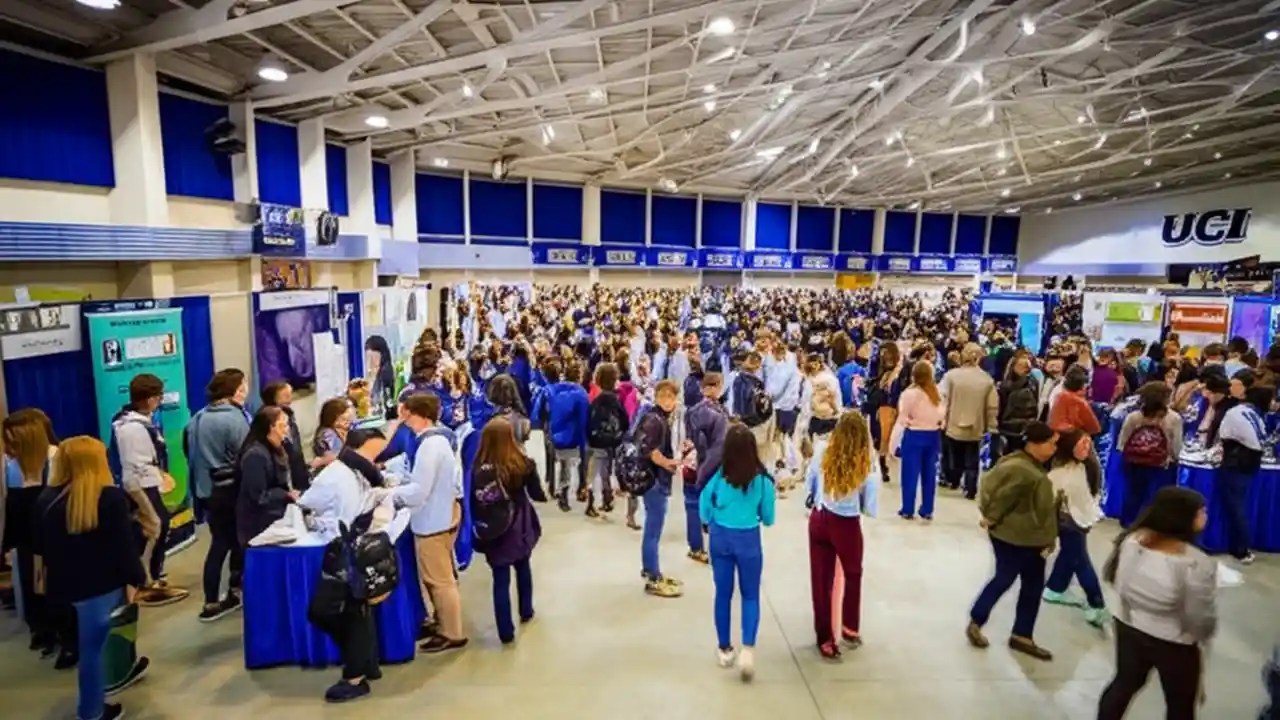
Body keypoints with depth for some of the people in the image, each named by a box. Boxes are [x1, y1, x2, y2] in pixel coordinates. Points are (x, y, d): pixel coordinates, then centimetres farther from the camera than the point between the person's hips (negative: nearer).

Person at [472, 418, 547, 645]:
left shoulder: (479, 468, -17)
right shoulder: (524, 463, -14)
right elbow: (537, 495, -5)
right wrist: (544, 495, 15)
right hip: (520, 526, 2)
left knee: (501, 579, 6)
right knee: (523, 567, 25)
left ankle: (506, 632, 10)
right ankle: (526, 611, 42)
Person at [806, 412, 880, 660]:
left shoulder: (822, 455, -11)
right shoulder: (869, 465, -18)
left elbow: (808, 487, 3)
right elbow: (871, 510, -12)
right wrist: (856, 502, 7)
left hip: (818, 520, 2)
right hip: (847, 526, -2)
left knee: (821, 580, 13)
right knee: (853, 575, 25)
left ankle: (825, 639, 24)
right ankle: (850, 628, 41)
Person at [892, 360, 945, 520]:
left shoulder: (910, 393, -15)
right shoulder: (937, 392, 0)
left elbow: (902, 420, -12)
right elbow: (942, 415, 3)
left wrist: (895, 443, -6)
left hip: (914, 436, -4)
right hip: (933, 436, 5)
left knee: (910, 473, 4)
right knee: (929, 473, 12)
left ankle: (908, 510, 11)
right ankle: (927, 510, 20)